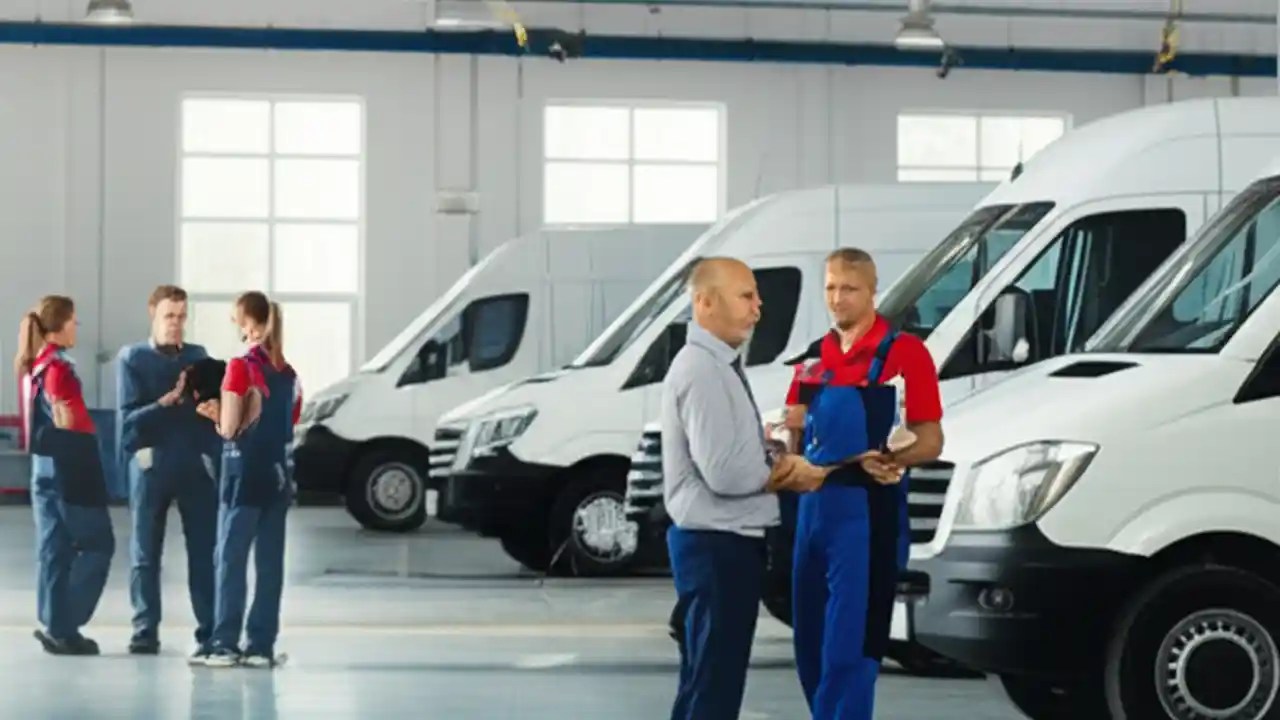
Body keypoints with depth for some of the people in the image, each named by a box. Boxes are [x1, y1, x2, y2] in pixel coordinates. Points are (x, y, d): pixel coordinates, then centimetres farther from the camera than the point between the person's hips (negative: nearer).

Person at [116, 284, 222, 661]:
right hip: (151, 462, -2)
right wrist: (170, 399, -18)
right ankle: (145, 631, 11)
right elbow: (129, 418, -6)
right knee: (145, 552, 4)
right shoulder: (132, 358, 3)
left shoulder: (198, 356, 12)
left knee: (205, 551, -3)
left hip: (196, 461, 2)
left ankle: (210, 633, -4)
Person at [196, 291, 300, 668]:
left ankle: (226, 645, -4)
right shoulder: (288, 373, 10)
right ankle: (261, 646, 6)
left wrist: (214, 412, 9)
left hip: (244, 475, -6)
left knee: (231, 560, -1)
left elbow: (229, 429, -11)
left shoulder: (240, 367, -10)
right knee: (270, 563, 6)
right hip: (277, 475, 6)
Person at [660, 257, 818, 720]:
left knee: (709, 678, 17)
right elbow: (724, 473, -25)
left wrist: (776, 466, -1)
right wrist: (779, 472, -7)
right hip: (718, 545, -10)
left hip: (728, 541, 10)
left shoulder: (720, 366, 13)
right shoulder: (701, 371, -19)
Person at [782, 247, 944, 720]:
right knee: (810, 637, 11)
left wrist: (893, 458, -26)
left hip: (870, 509, -7)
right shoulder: (813, 358, 15)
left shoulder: (903, 352, -4)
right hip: (814, 504, 7)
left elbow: (931, 440, -6)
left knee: (852, 640, -9)